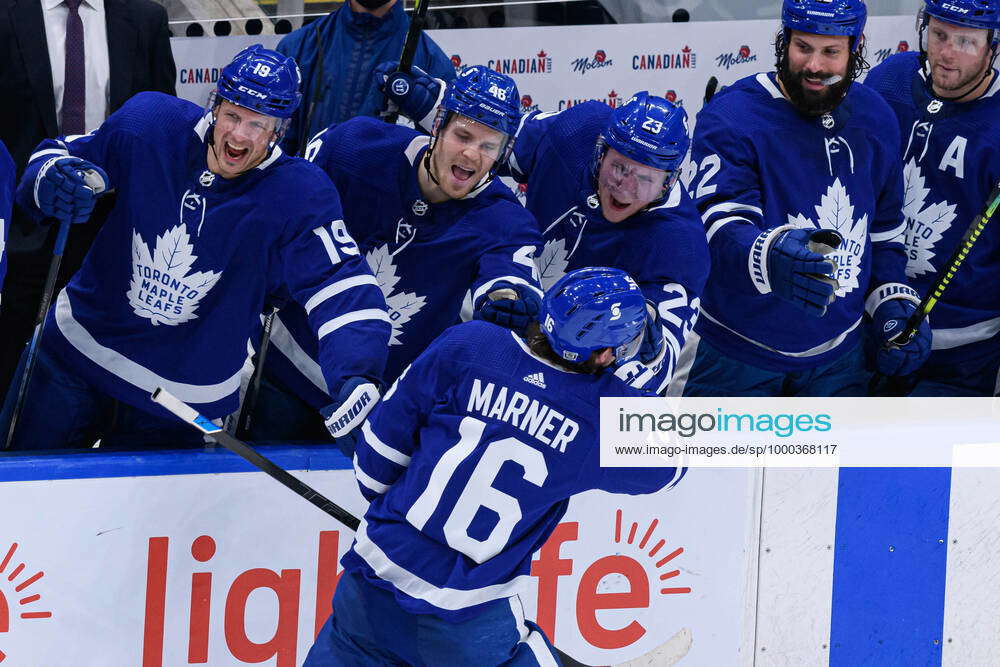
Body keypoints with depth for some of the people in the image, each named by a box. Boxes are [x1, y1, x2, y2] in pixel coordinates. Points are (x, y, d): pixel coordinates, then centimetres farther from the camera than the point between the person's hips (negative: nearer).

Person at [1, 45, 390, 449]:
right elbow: (60, 156, -1)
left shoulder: (298, 194, -18)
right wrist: (51, 181, -27)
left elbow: (340, 281, -24)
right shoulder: (149, 123, -13)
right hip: (75, 353, 2)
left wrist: (356, 376, -41)